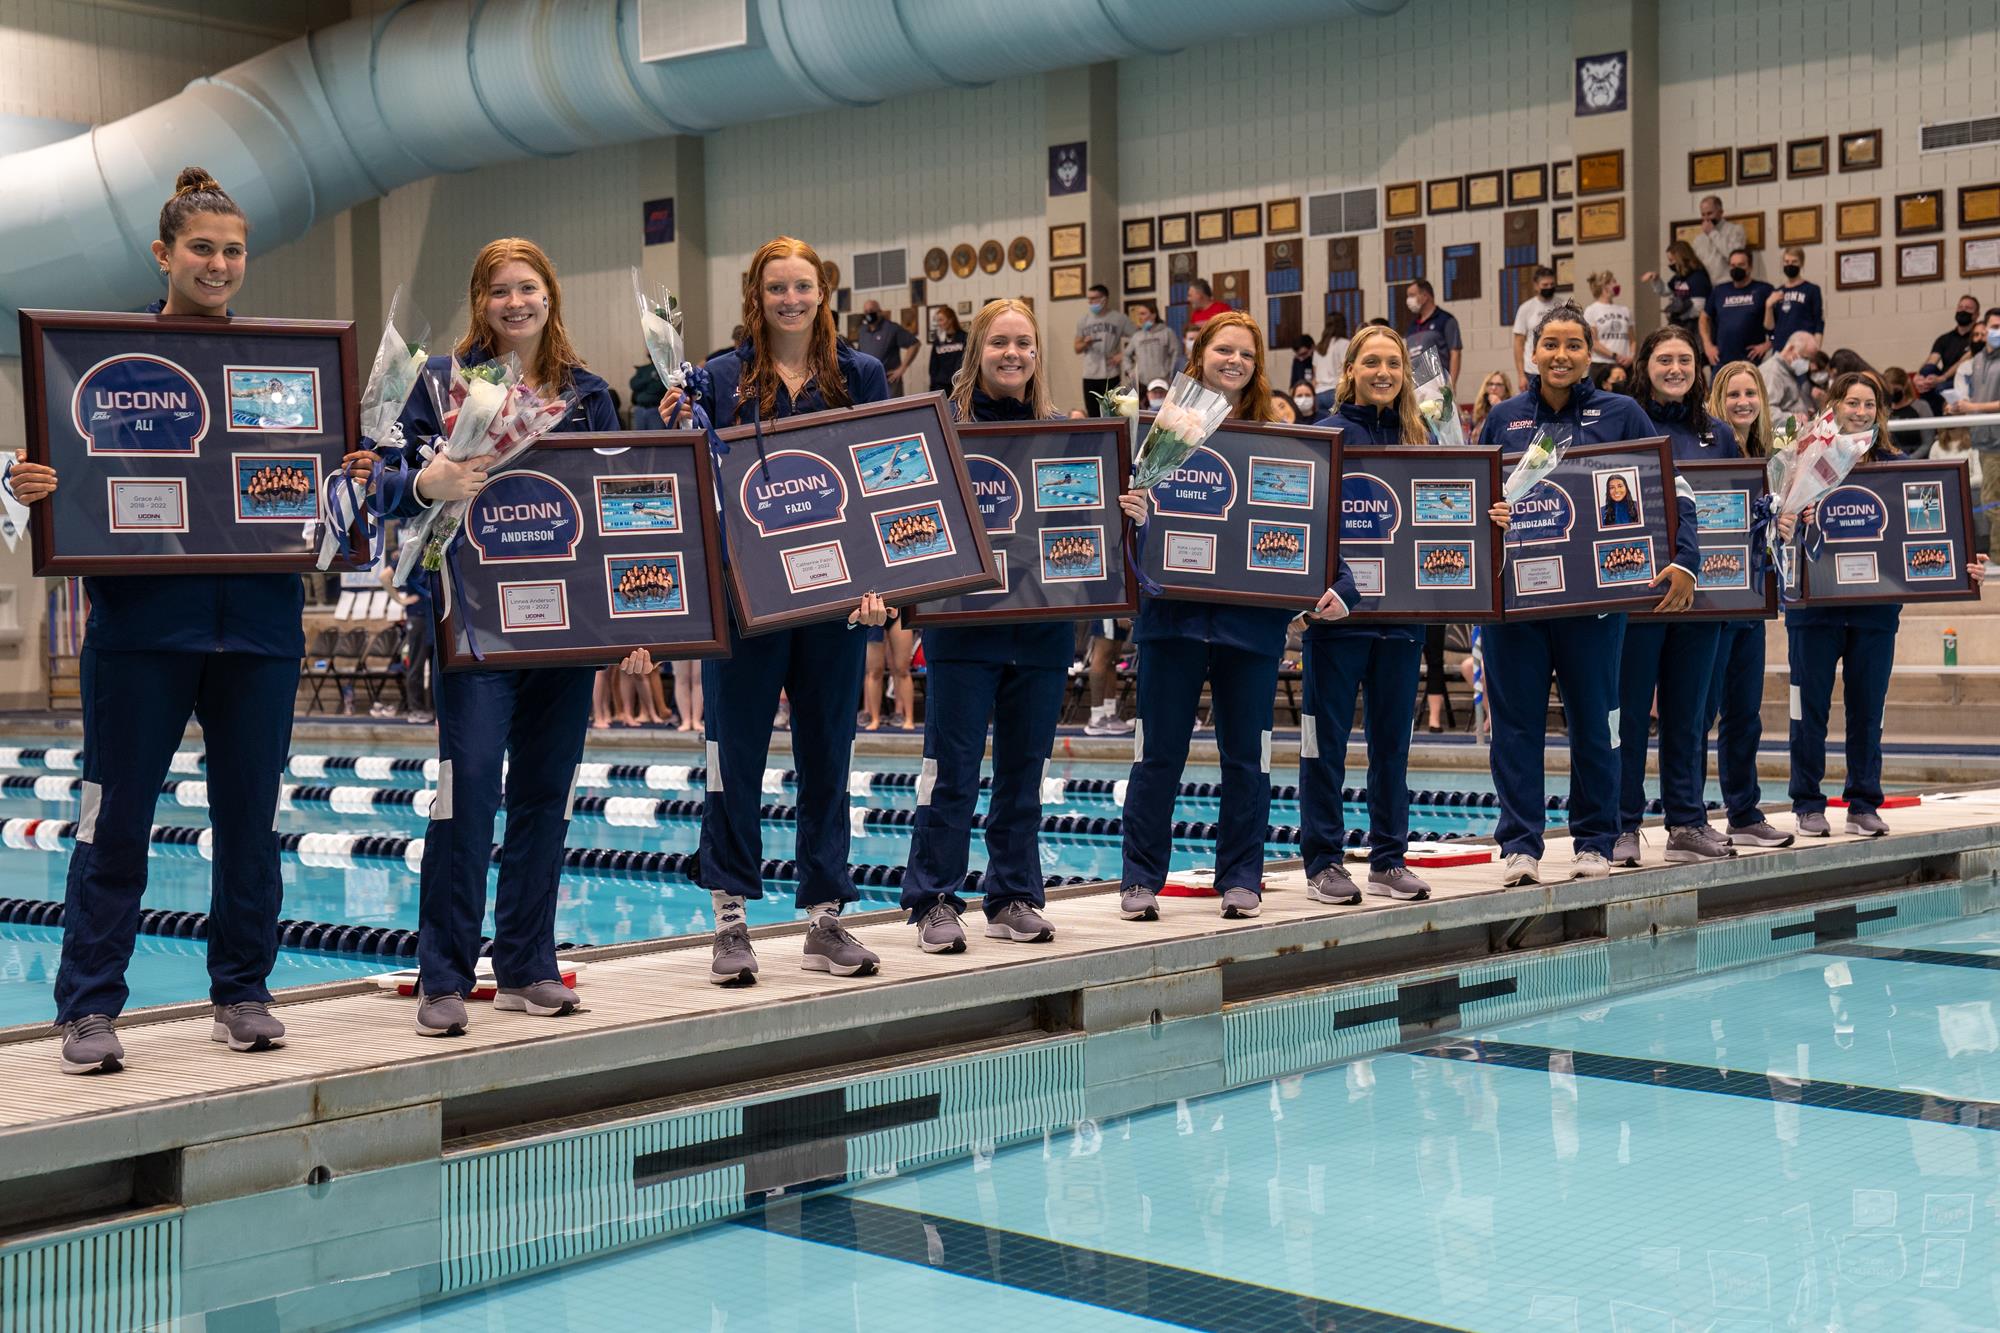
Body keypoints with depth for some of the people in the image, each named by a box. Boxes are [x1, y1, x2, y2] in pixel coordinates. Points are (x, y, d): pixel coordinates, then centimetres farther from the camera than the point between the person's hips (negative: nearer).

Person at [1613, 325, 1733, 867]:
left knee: (1688, 713, 9)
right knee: (1629, 711, 0)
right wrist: (1673, 566, -18)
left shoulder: (1718, 434, 14)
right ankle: (1623, 826, 6)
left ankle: (1688, 823, 15)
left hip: (1700, 592, 4)